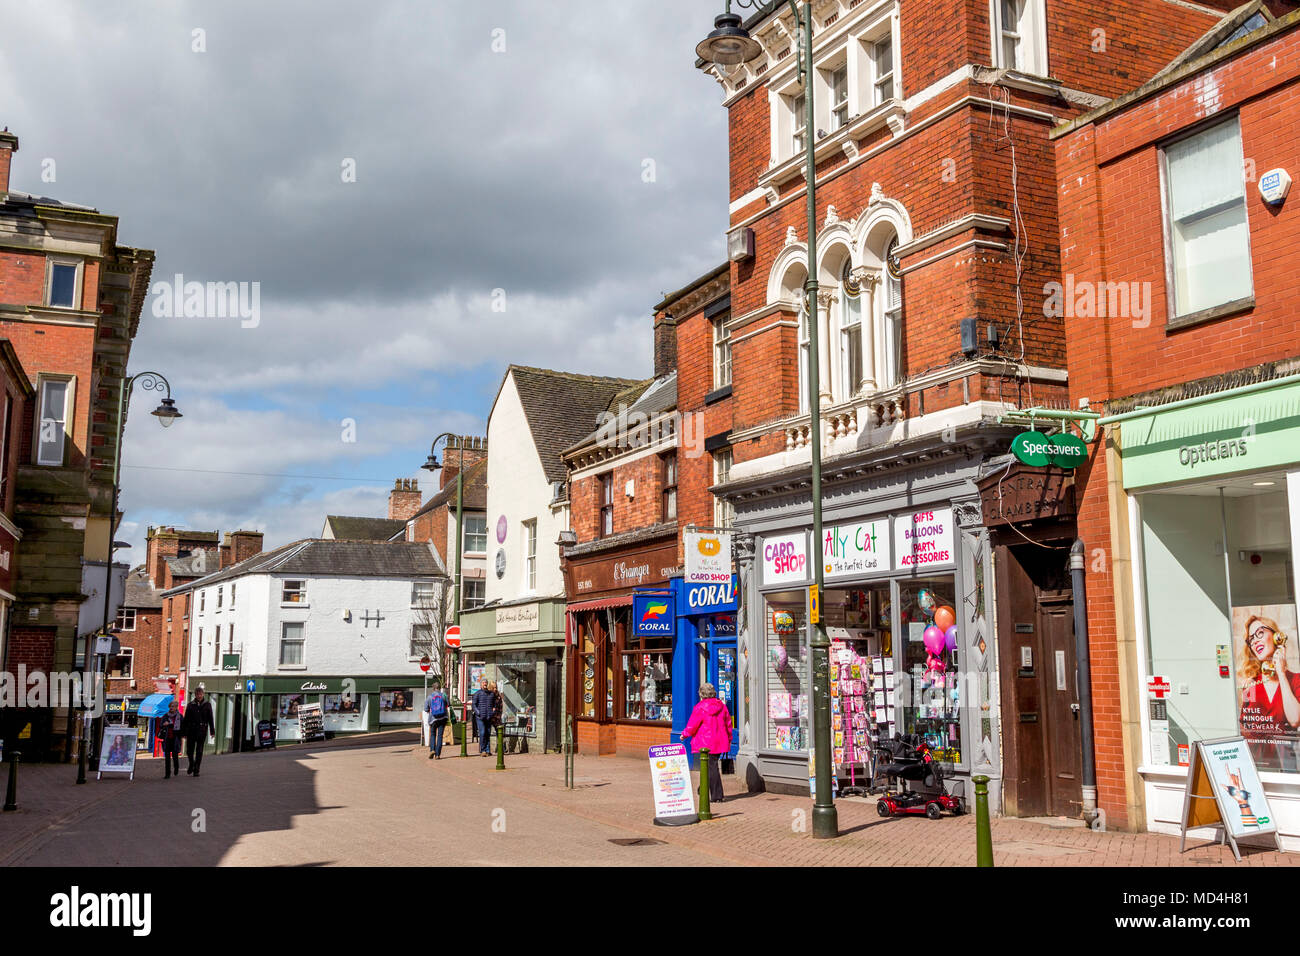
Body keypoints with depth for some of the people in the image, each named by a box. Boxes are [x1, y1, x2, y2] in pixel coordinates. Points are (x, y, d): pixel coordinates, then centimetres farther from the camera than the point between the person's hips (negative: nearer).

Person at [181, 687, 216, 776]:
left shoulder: (207, 705, 4)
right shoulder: (191, 705, 5)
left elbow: (210, 719, 3)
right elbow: (185, 719, 8)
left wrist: (212, 731, -3)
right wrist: (184, 732, 5)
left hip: (202, 730, -1)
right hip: (191, 730, 1)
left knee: (199, 751, -1)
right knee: (189, 750, 4)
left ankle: (196, 770, 4)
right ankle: (191, 764, 30)